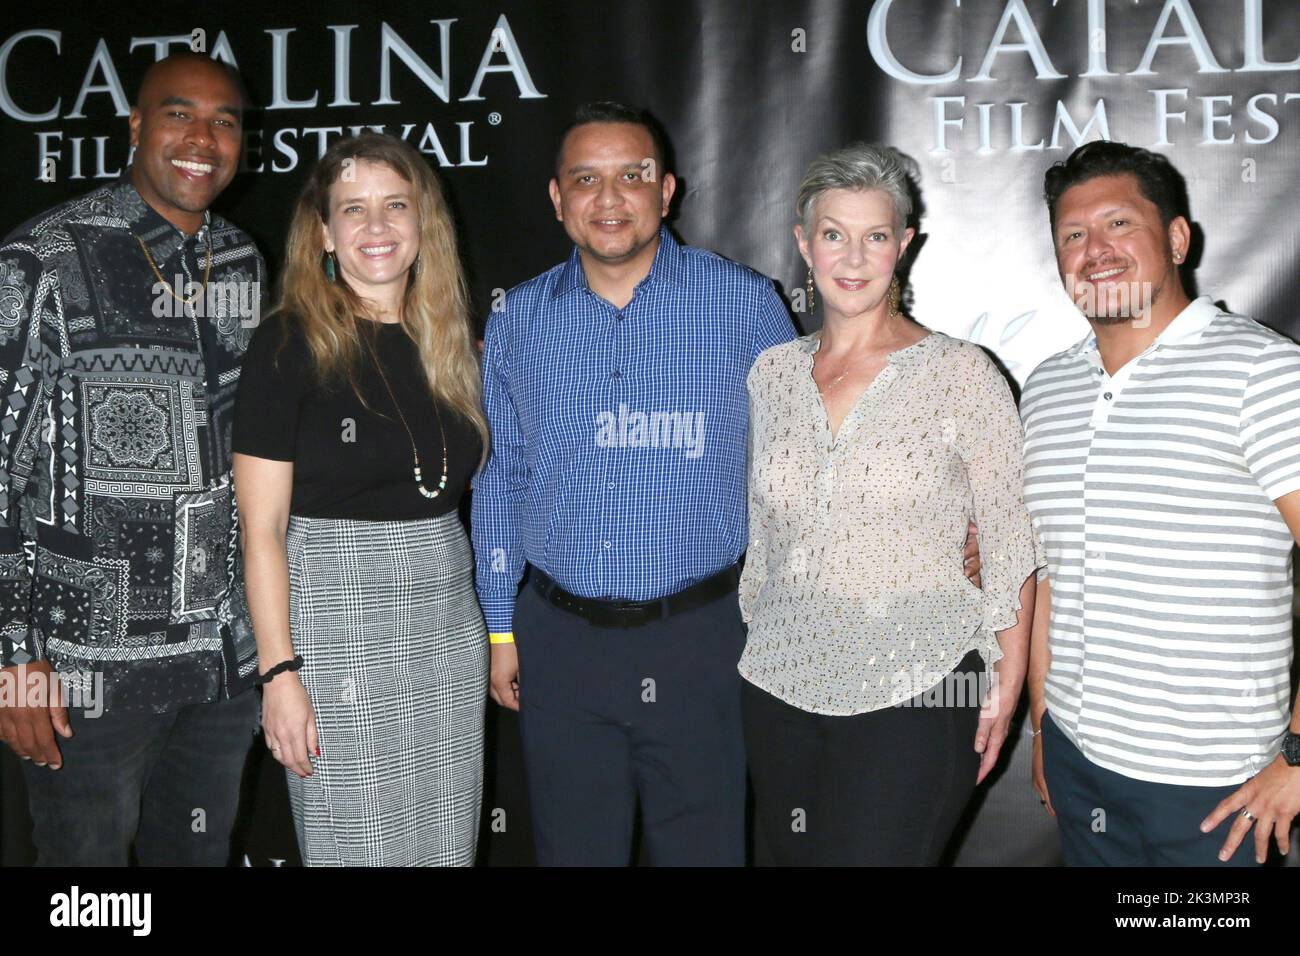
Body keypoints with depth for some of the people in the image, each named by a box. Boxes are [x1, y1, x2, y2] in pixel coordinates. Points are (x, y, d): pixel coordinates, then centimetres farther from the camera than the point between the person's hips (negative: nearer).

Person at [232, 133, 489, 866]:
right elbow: (262, 529, -9)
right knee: (356, 846, 3)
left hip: (449, 626, 5)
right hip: (337, 620, -5)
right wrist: (280, 672, -14)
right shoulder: (291, 344, -7)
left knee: (447, 843, 12)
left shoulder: (450, 345, 10)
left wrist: (500, 635, 8)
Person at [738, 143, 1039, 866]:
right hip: (781, 689, 5)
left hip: (914, 698, -4)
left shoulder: (961, 373, -6)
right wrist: (748, 646, 14)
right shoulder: (773, 372, 6)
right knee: (789, 858, 13)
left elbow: (1010, 543, -4)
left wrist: (1007, 689, -6)